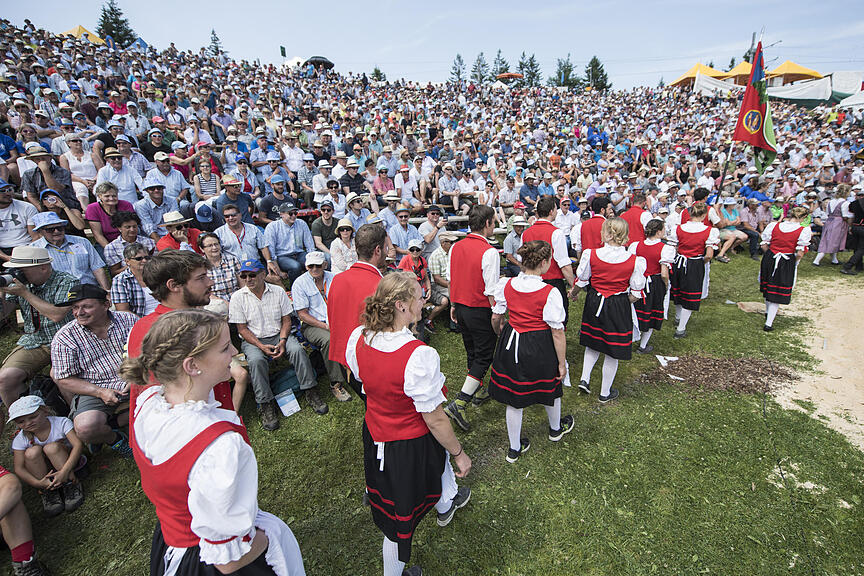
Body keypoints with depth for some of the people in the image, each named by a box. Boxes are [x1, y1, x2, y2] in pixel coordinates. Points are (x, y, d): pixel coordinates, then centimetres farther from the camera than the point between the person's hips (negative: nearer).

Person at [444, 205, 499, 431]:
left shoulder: (456, 247, 1)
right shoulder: (489, 252, -20)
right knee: (484, 356, 6)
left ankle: (479, 393, 39)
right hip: (480, 311, -7)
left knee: (472, 353, 22)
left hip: (460, 308, 7)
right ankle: (459, 403, -1)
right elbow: (491, 291, -19)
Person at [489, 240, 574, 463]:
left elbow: (496, 317, 2)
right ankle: (556, 428, 54)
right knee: (550, 387, 25)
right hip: (540, 347, -3)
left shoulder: (506, 285, -9)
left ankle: (514, 448, 31)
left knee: (514, 396, 15)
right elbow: (557, 332, -16)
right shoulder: (550, 293, -21)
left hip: (511, 344, 3)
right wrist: (562, 362, -4)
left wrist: (502, 334, 23)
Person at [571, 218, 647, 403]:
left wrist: (573, 292, 19)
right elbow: (636, 293, -8)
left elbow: (581, 281, -1)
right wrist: (624, 302, 12)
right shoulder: (634, 261, -15)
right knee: (612, 350, 13)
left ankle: (584, 378, 21)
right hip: (619, 307, -1)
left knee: (593, 344, 26)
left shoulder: (591, 254, -14)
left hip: (594, 302, 2)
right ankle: (605, 393, 27)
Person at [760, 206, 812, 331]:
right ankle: (768, 323, 5)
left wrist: (772, 254, 14)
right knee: (779, 292, 7)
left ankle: (768, 313, 45)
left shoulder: (773, 226, -5)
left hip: (769, 259, 3)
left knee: (768, 286, 24)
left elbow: (764, 245, -1)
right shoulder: (804, 231, -12)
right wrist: (794, 262, 7)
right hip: (787, 263, -3)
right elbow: (800, 254, -12)